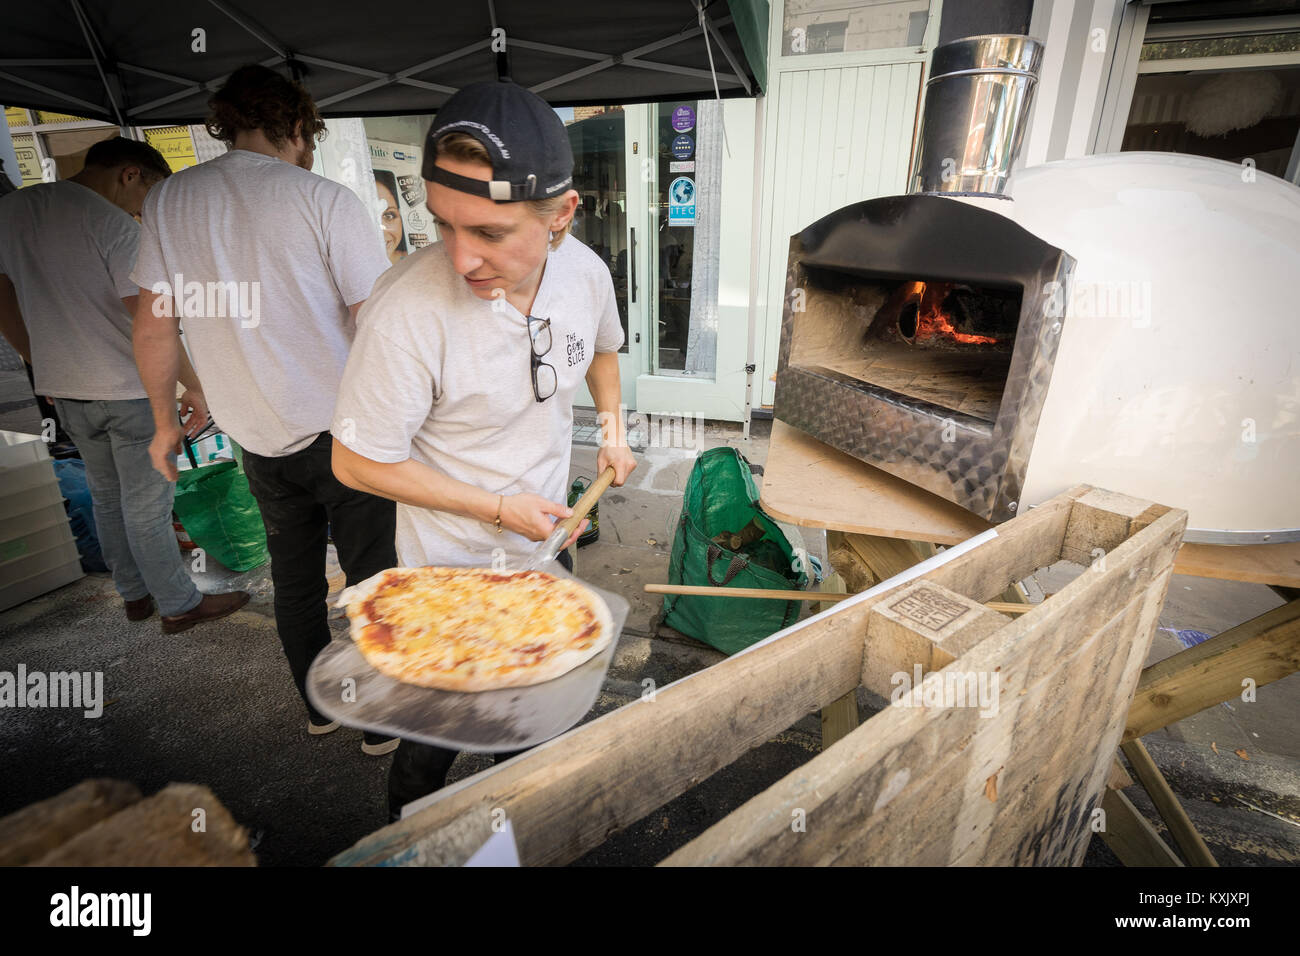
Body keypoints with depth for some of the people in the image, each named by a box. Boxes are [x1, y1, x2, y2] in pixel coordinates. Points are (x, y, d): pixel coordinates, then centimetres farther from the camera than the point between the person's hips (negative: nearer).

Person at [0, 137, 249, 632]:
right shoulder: (114, 225, -16)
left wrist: (50, 369, 23)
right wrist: (194, 387, -12)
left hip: (65, 390, 7)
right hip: (132, 391, -7)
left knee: (107, 498, 19)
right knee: (147, 506, 2)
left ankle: (135, 595, 33)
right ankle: (179, 606, 16)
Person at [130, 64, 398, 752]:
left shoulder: (167, 201, 6)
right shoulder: (325, 199, -9)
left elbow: (152, 328, 9)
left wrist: (165, 422, 21)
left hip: (257, 438, 5)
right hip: (342, 431, -5)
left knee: (294, 582, 19)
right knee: (371, 580, 8)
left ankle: (319, 707, 38)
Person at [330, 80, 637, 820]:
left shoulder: (586, 272, -15)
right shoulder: (409, 309, -33)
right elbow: (359, 463, -21)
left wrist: (614, 428, 0)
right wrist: (498, 507, -21)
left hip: (548, 541, 6)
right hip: (452, 568, -5)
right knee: (439, 732, 16)